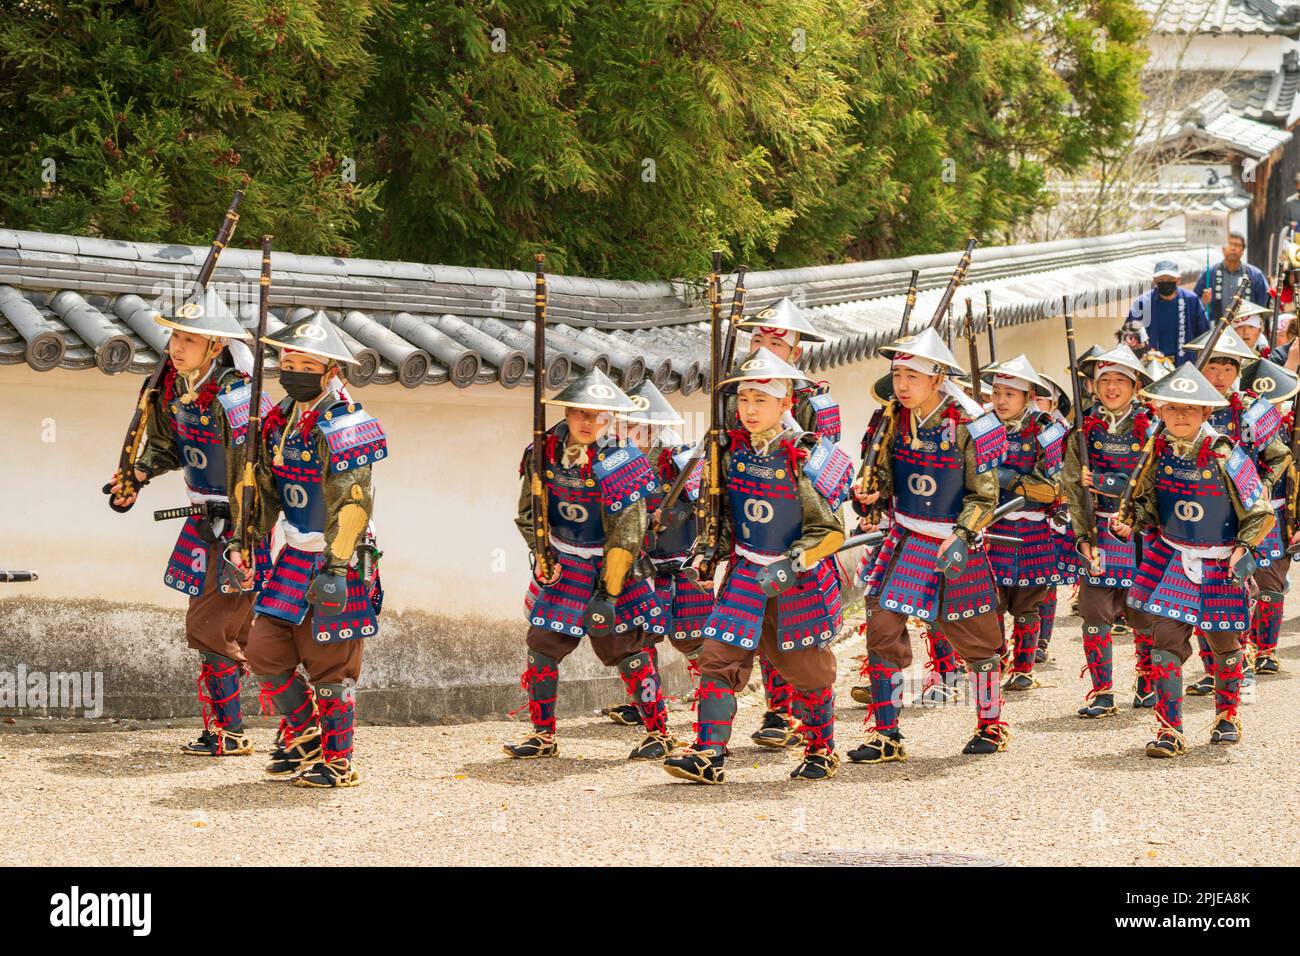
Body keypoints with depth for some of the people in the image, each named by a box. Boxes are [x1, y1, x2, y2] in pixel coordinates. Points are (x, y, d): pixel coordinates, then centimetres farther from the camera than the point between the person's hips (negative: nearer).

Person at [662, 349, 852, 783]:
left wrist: (790, 567, -26)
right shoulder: (735, 449, 0)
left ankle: (821, 749, 29)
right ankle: (708, 754, -9)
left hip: (802, 581, -4)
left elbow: (828, 529, -16)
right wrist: (713, 550, 6)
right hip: (746, 575, 4)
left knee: (807, 668, 9)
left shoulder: (805, 458, -17)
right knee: (719, 657, -8)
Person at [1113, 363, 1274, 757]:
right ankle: (1169, 730, -7)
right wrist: (1130, 523, -13)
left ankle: (1227, 714, 39)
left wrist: (1243, 549, -16)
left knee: (1224, 643, 13)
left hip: (1220, 563, -2)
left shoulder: (1224, 455, -15)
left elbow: (1259, 511, -6)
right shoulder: (1159, 453, -5)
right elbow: (1146, 503, 7)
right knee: (1165, 637, -12)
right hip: (1170, 558, 2)